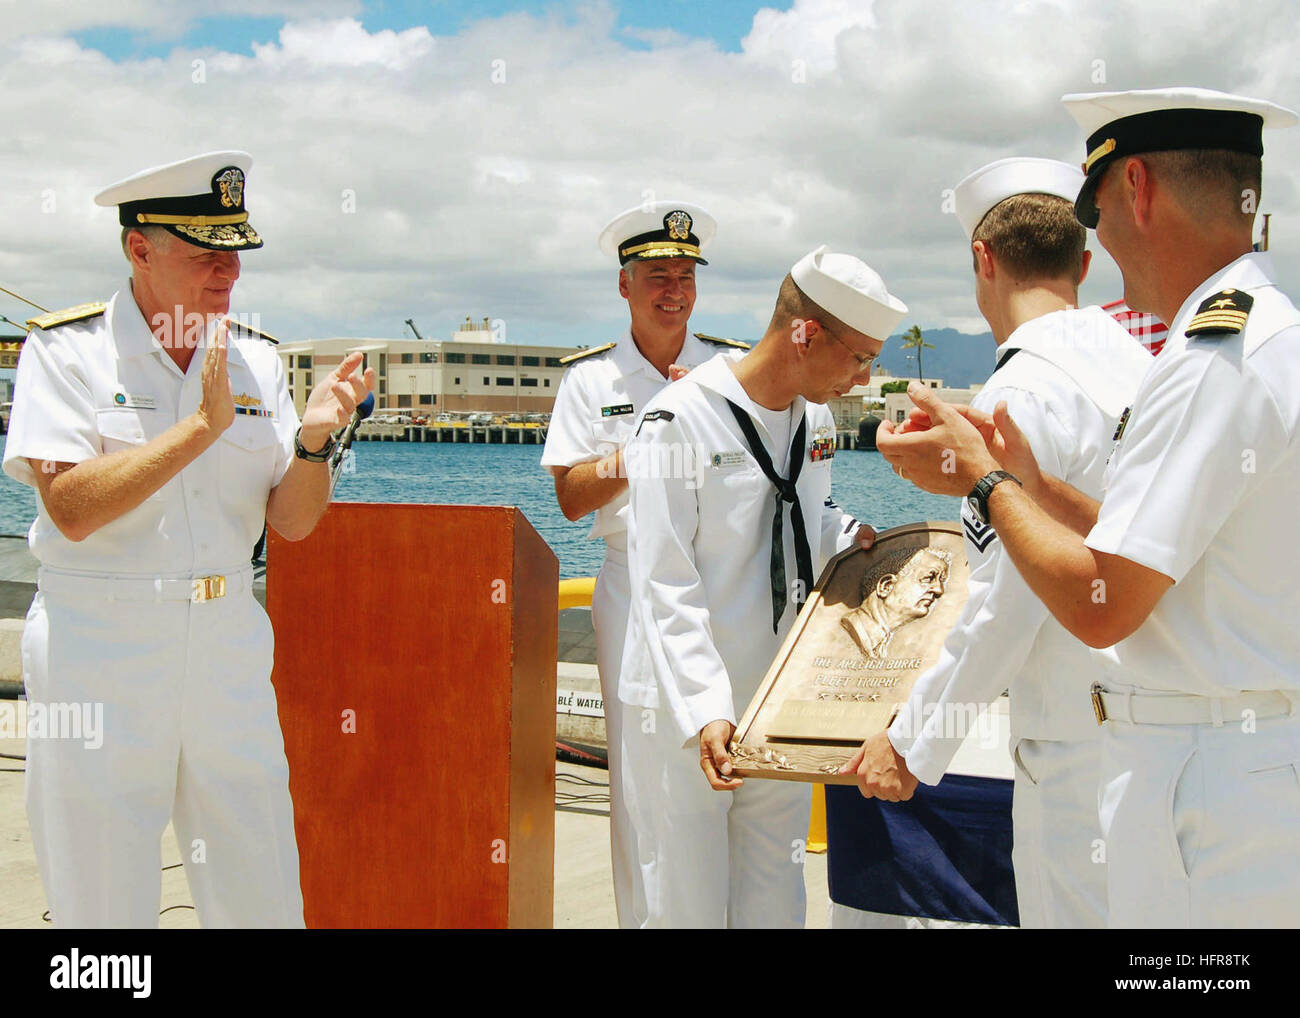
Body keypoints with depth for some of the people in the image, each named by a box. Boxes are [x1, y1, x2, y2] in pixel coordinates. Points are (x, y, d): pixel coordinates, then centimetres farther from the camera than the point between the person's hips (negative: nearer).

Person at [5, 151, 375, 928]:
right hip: (99, 652, -4)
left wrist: (313, 438, -14)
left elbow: (293, 522, 5)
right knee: (102, 902, 4)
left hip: (229, 643, 4)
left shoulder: (255, 359, 6)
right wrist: (203, 424, -22)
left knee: (264, 902, 8)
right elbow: (72, 509, -18)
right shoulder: (68, 349, -6)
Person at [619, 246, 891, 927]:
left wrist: (846, 535, 2)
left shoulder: (815, 420, 8)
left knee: (775, 902, 11)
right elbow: (664, 586, -19)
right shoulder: (679, 420, -15)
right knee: (687, 904, 1)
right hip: (685, 707, -6)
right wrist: (704, 710, -28)